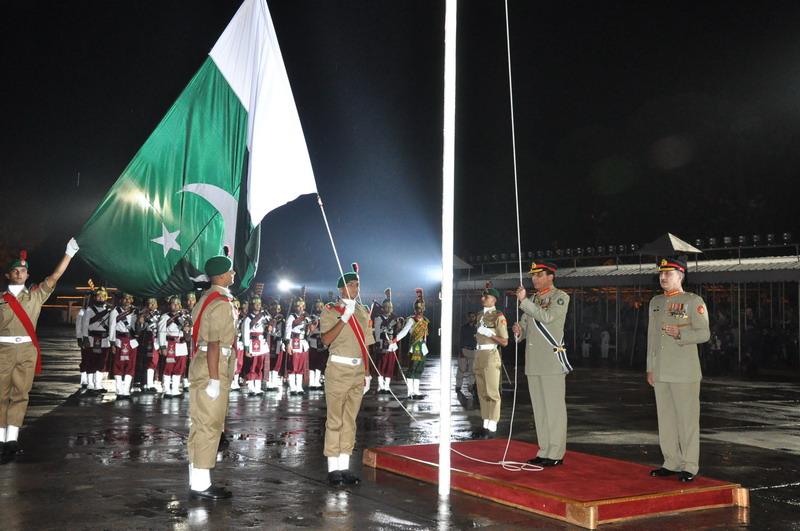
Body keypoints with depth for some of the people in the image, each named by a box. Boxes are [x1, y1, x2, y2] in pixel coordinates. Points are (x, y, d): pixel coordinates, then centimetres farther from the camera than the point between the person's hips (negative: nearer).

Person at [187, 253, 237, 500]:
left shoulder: (207, 298, 15)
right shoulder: (221, 303, -16)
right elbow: (214, 343, -21)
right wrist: (215, 379, -22)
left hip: (201, 363, 10)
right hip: (213, 367, -10)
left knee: (200, 424, 13)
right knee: (210, 426, -5)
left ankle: (197, 481, 21)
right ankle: (201, 484, -1)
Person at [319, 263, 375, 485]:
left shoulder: (362, 310, 14)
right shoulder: (330, 310, -2)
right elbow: (326, 339, -16)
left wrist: (366, 370, 13)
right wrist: (345, 317, -21)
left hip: (358, 369, 5)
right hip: (338, 369, -5)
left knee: (350, 419, 8)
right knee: (335, 419, -4)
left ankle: (345, 466, 12)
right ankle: (333, 468, 1)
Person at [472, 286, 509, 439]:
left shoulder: (498, 316, -8)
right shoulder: (481, 315, 15)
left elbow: (504, 342, -10)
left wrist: (489, 333, -19)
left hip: (491, 355, -8)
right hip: (479, 355, 8)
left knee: (492, 392, -6)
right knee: (482, 392, 9)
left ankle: (492, 427, -4)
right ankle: (485, 425, 14)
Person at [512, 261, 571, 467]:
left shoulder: (560, 297, -3)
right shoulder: (533, 300, 18)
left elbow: (547, 317, -20)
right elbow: (524, 325, 20)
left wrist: (524, 301, -23)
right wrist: (518, 331, -3)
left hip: (552, 361, -7)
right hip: (533, 363, 7)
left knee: (554, 408, -3)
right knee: (539, 409, 10)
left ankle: (556, 454, 2)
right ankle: (544, 451, 18)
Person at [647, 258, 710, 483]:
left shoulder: (694, 301, -2)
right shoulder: (655, 302, 15)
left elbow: (704, 333, -7)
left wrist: (680, 334, -24)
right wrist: (650, 368, 15)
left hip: (684, 372, -6)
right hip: (660, 372, 6)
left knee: (687, 419, -1)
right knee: (665, 419, 8)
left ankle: (689, 466, 6)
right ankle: (672, 463, 17)